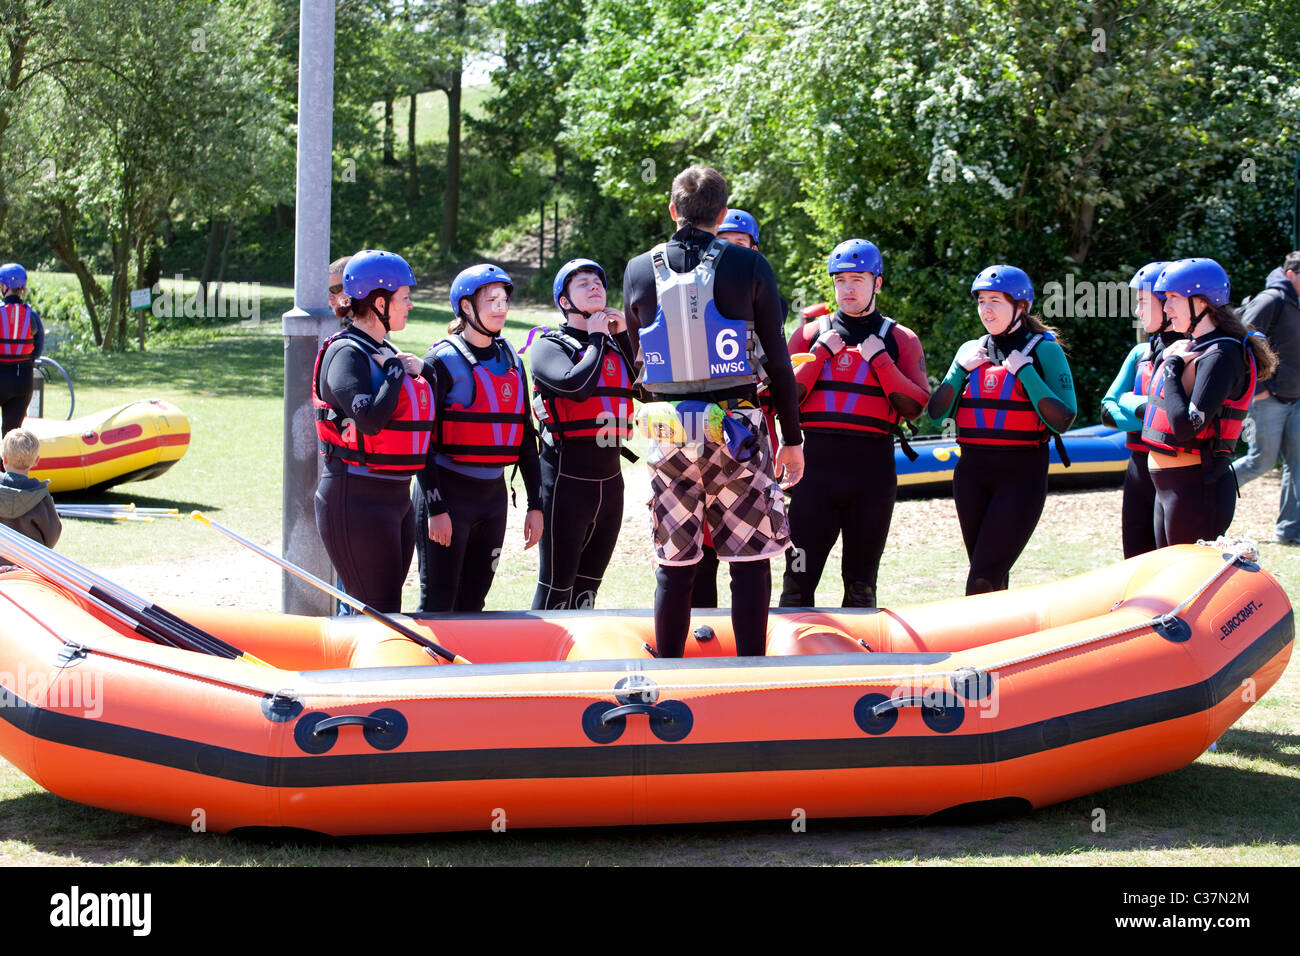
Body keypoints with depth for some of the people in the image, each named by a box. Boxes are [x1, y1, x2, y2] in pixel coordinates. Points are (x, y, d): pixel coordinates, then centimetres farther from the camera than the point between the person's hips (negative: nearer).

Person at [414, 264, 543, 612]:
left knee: (474, 600, 10)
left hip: (493, 492, 6)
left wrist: (535, 504, 10)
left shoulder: (510, 361, 12)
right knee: (439, 603, -4)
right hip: (448, 492, -6)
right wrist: (435, 508, -16)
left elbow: (526, 436, 15)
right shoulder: (443, 361, -8)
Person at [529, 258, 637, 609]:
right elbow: (577, 384, -22)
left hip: (610, 477, 6)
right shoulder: (548, 347, -4)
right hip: (567, 477, -6)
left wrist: (623, 335, 1)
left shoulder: (616, 345, 15)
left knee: (588, 587, 13)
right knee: (556, 589, -5)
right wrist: (596, 337, -8)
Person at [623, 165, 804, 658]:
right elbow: (777, 361, -1)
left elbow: (637, 358, 12)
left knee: (674, 563, 9)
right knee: (750, 560, 3)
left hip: (668, 433, 2)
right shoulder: (749, 266, -4)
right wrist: (792, 439, 6)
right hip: (737, 429, -2)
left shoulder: (640, 271, 3)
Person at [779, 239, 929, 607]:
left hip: (873, 469, 0)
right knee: (799, 580, -5)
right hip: (818, 462, 0)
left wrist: (879, 360, -8)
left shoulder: (900, 340, 9)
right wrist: (821, 353, -4)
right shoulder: (811, 334, 11)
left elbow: (915, 406, -3)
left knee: (861, 586, 7)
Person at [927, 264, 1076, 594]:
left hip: (1022, 473, -5)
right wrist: (961, 369, -3)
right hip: (972, 473, 5)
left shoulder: (1044, 350, -2)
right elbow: (937, 415, 8)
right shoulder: (971, 350, 12)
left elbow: (1062, 420, -12)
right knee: (994, 580, 8)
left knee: (982, 583, -13)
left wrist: (1024, 371, -14)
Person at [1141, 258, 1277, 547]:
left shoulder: (1221, 355, -15)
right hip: (1168, 487, 10)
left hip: (1197, 488, -10)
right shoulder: (1192, 349, 14)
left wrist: (1171, 368, -15)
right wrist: (1169, 361, 9)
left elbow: (1188, 428, -23)